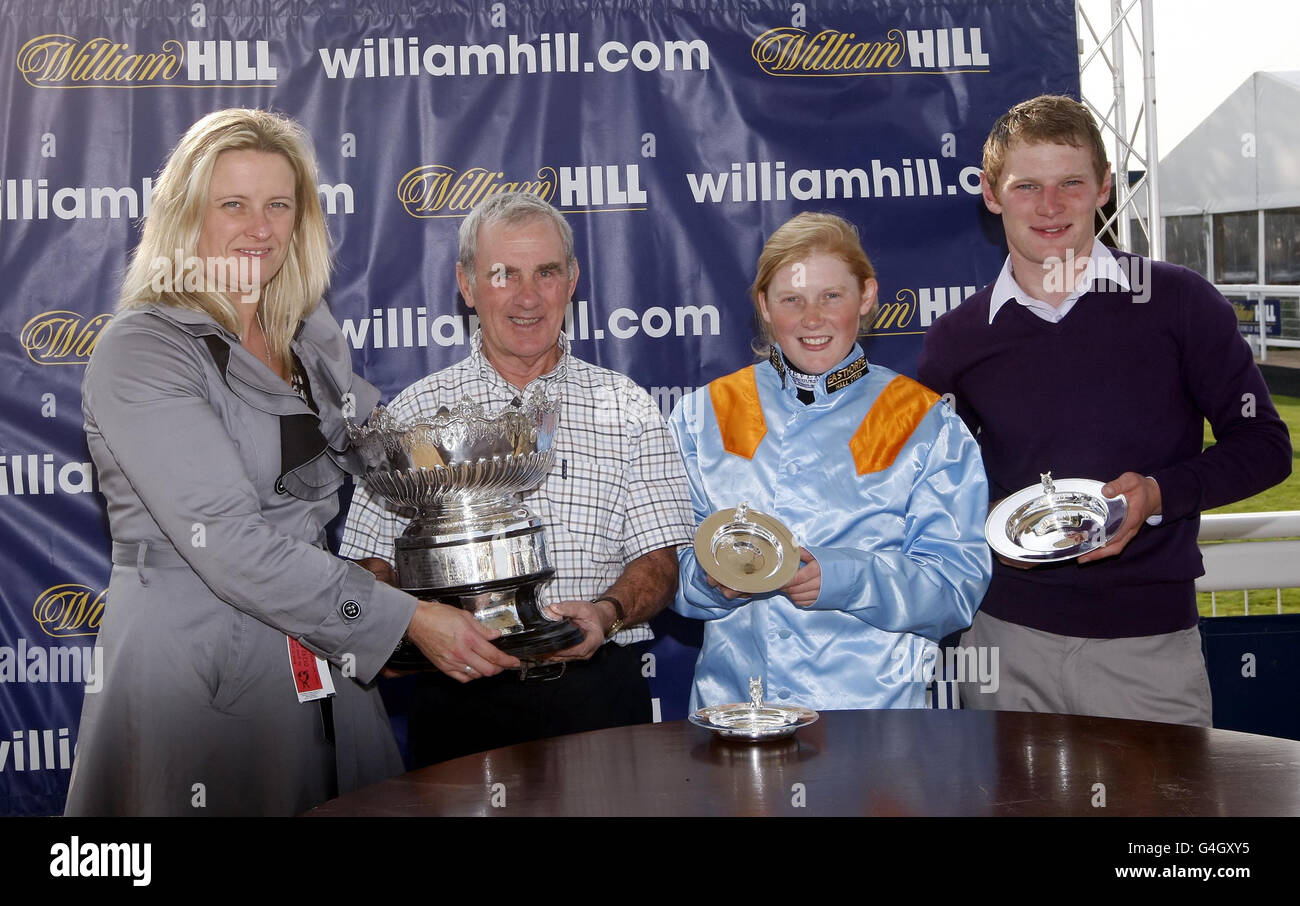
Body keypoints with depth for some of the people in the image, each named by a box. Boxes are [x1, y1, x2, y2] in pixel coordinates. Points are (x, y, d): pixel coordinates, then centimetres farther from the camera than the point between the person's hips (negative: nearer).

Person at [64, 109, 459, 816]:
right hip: (192, 672, -6)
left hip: (323, 668, 7)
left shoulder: (311, 338, 9)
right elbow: (228, 545, -22)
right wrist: (410, 620, -23)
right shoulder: (140, 352, -13)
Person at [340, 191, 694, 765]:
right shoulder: (415, 414, 7)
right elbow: (374, 567, 3)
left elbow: (659, 562, 5)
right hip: (464, 701, 0)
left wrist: (606, 613, -15)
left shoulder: (628, 410, 7)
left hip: (599, 692, 1)